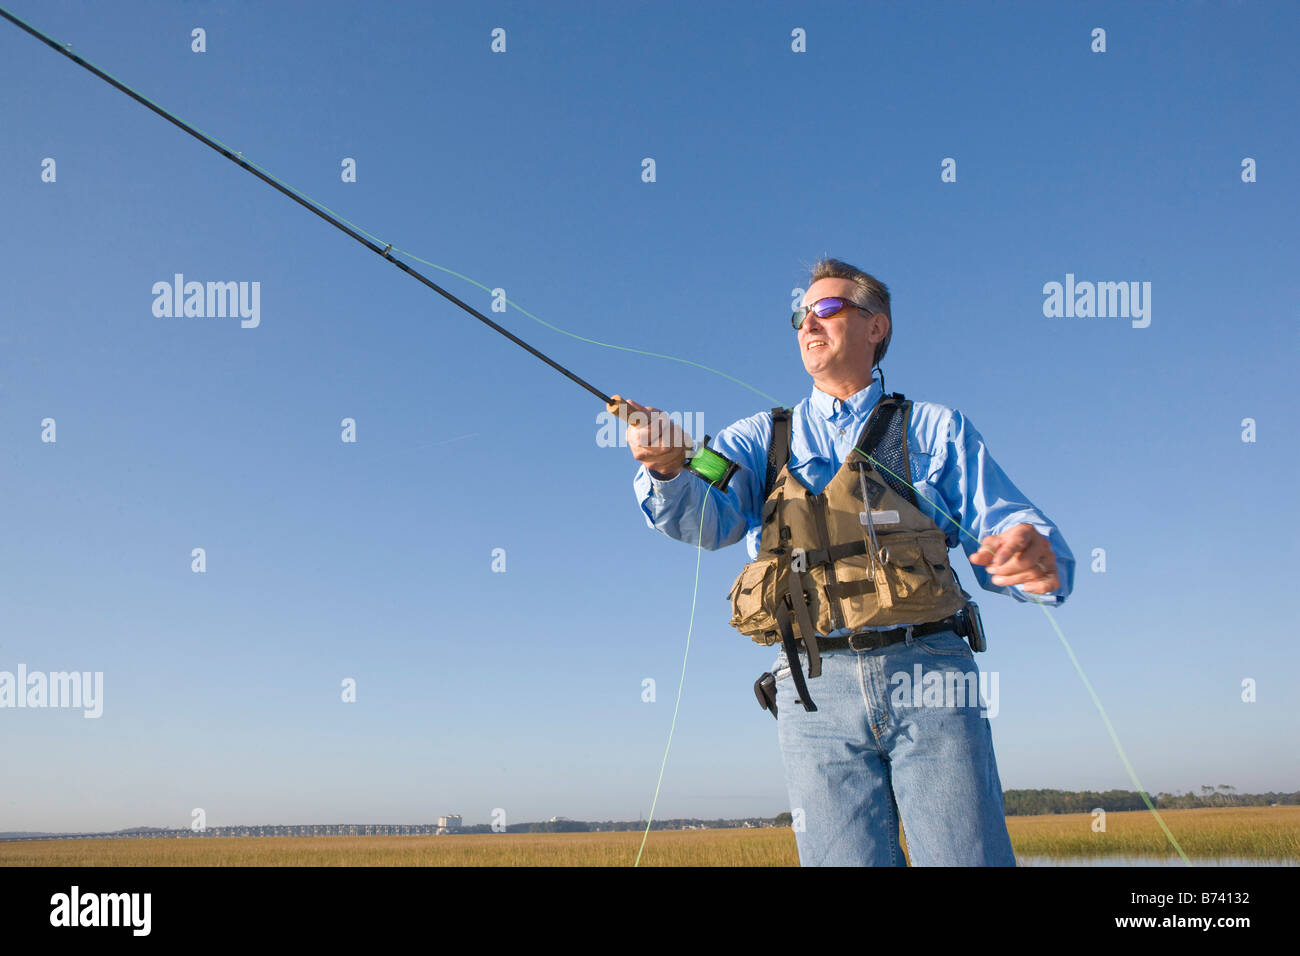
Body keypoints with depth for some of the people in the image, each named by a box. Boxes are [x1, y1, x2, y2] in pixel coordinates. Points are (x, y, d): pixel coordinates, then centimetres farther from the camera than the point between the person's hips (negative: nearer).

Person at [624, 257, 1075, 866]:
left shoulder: (936, 429, 16)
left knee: (967, 857, -8)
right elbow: (703, 516, -1)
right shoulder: (761, 440, 17)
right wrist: (668, 467, -24)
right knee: (846, 858, -1)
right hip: (815, 686, 1)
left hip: (927, 674, 0)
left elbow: (1004, 529, 7)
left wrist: (1039, 557, -18)